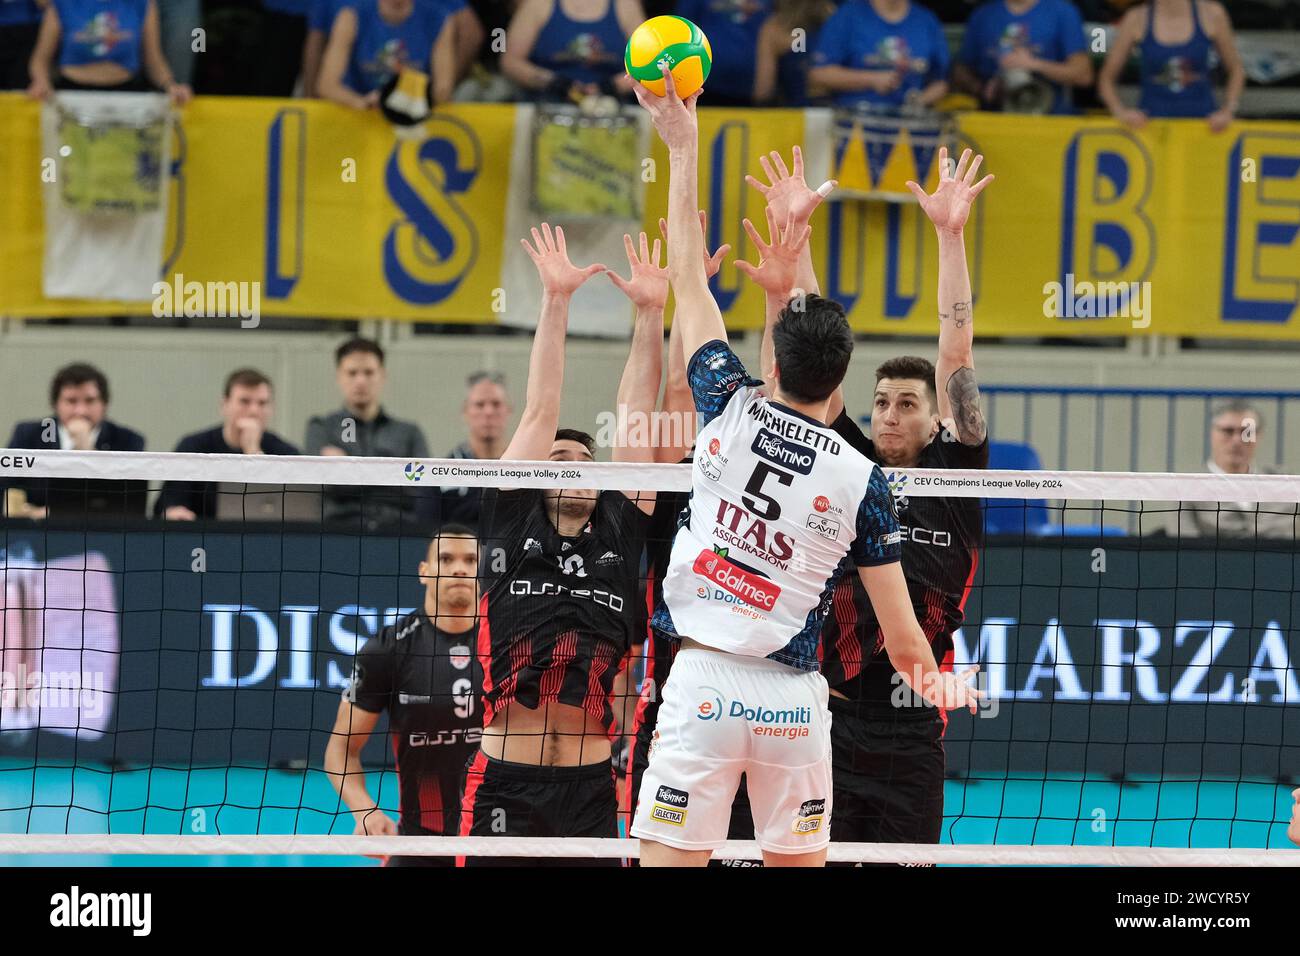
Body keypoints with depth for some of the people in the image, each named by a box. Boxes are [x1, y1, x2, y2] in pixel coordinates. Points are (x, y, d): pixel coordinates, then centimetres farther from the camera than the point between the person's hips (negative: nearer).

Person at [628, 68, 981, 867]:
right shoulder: (862, 481, -2)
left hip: (703, 684, -1)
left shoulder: (732, 411, -1)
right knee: (799, 867, 12)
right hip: (795, 699, 1)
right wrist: (936, 680, 21)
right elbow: (903, 636, 1)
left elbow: (689, 279, 10)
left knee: (669, 865, -4)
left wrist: (683, 148, 17)